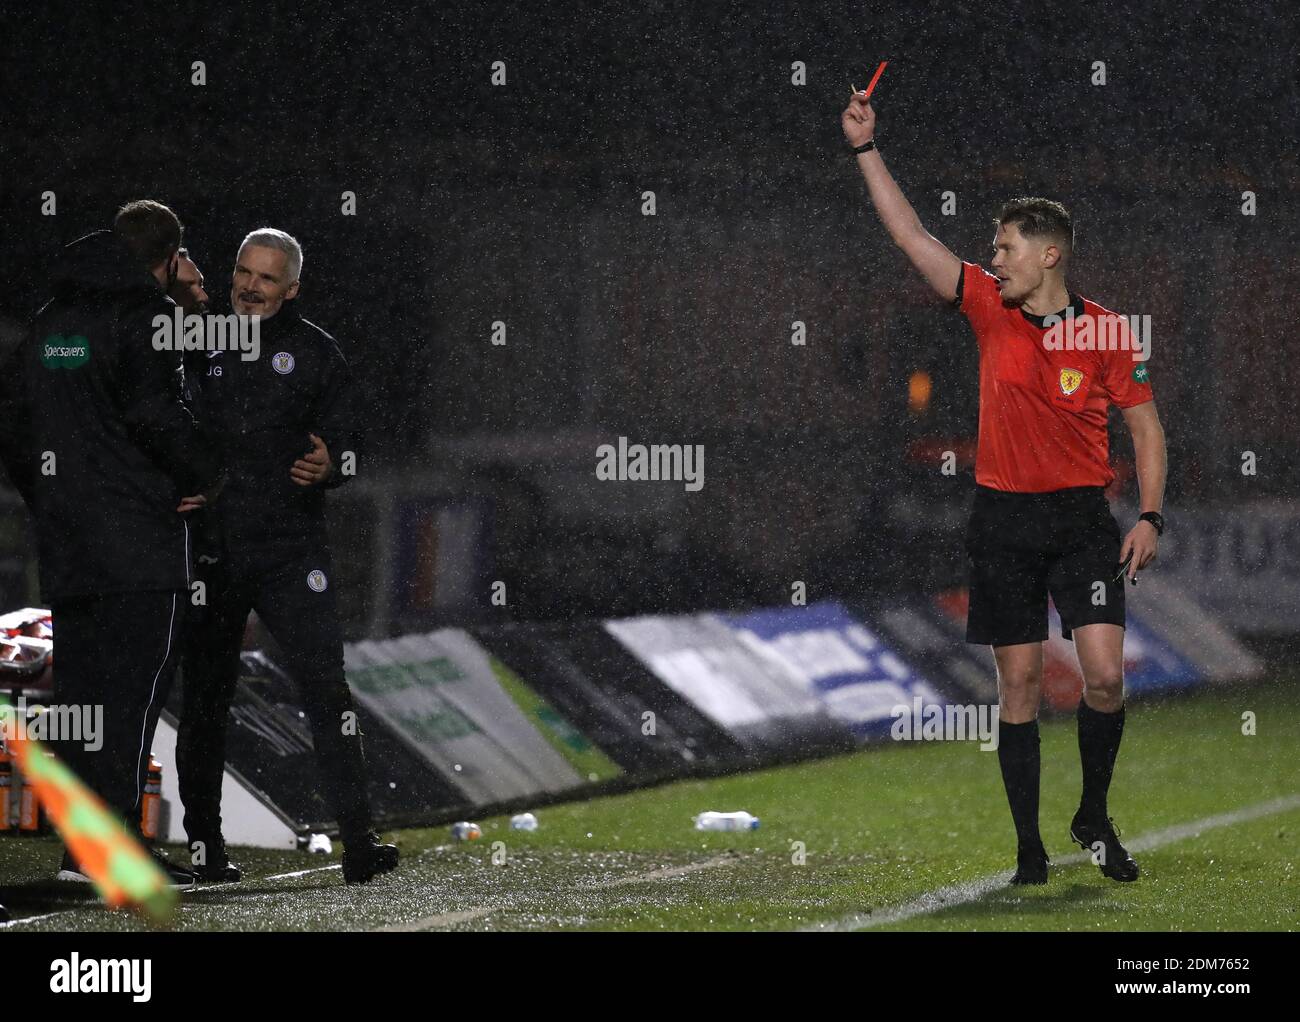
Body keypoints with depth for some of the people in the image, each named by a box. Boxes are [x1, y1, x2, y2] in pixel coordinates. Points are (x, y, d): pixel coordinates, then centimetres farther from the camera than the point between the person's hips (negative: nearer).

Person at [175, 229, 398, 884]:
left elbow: (345, 443, 7)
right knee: (204, 700, 5)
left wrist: (327, 466, -16)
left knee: (326, 688, -10)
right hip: (209, 552, 1)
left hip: (290, 552, -1)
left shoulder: (313, 352, 7)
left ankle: (358, 842, -10)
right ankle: (203, 845, 14)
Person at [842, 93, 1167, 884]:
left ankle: (1095, 818, 10)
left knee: (1105, 675, -12)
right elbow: (911, 235, 1)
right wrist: (866, 148, -2)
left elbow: (1147, 427, 2)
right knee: (1020, 683, 2)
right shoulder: (990, 309, 2)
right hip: (1004, 521, 2)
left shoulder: (1107, 332, -4)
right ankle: (1029, 849, 7)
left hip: (1083, 519, -2)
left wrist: (1151, 518, -7)